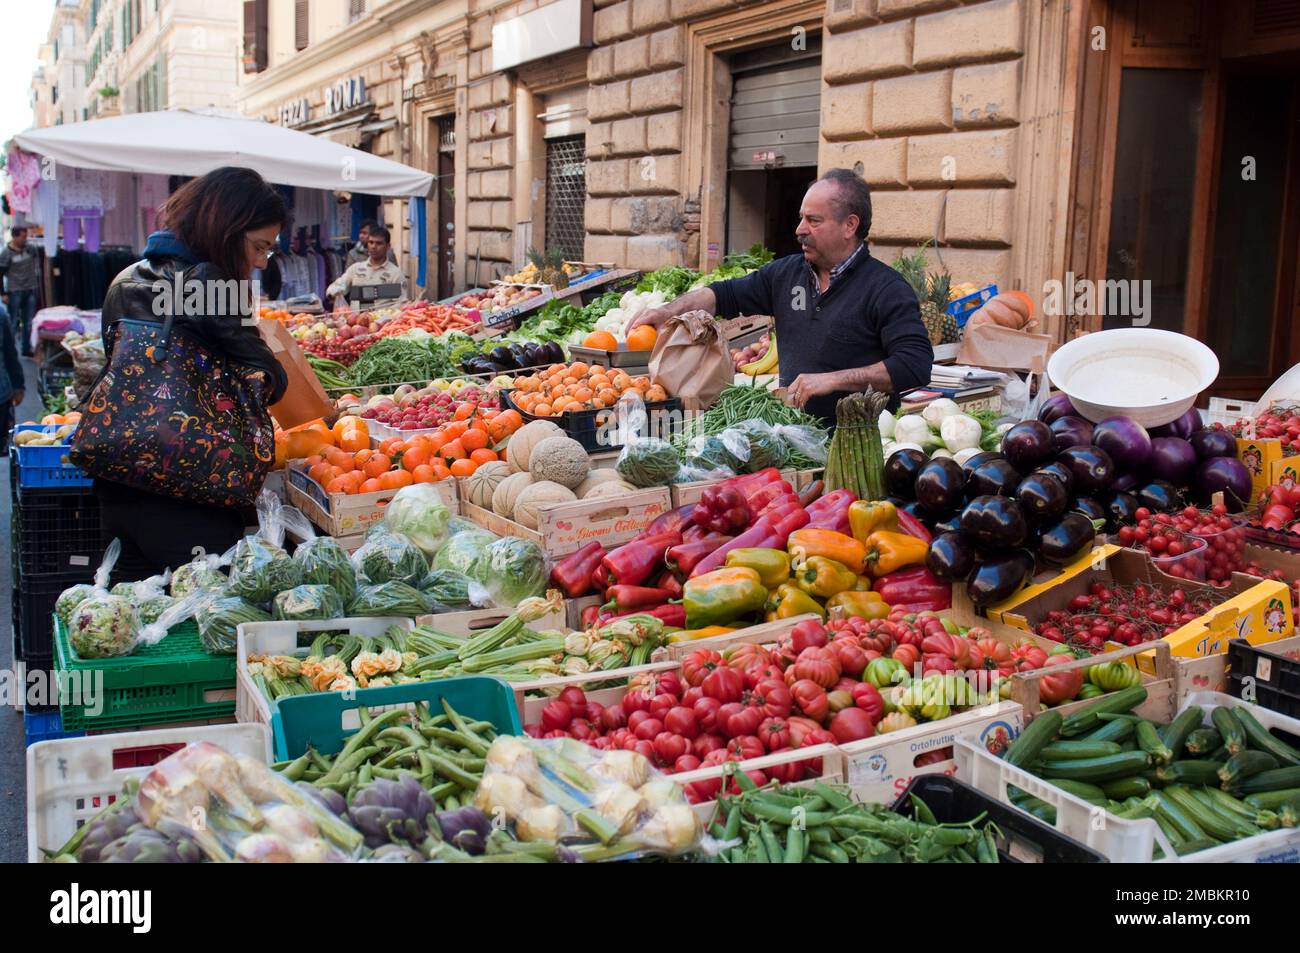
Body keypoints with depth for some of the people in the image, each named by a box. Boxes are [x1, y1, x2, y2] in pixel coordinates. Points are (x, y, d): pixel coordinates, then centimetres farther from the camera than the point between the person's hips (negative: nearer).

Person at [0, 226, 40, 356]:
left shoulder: (30, 250, 4)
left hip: (30, 290, 4)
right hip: (15, 292, -4)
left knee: (29, 322, 10)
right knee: (13, 323, 0)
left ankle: (27, 348, 20)